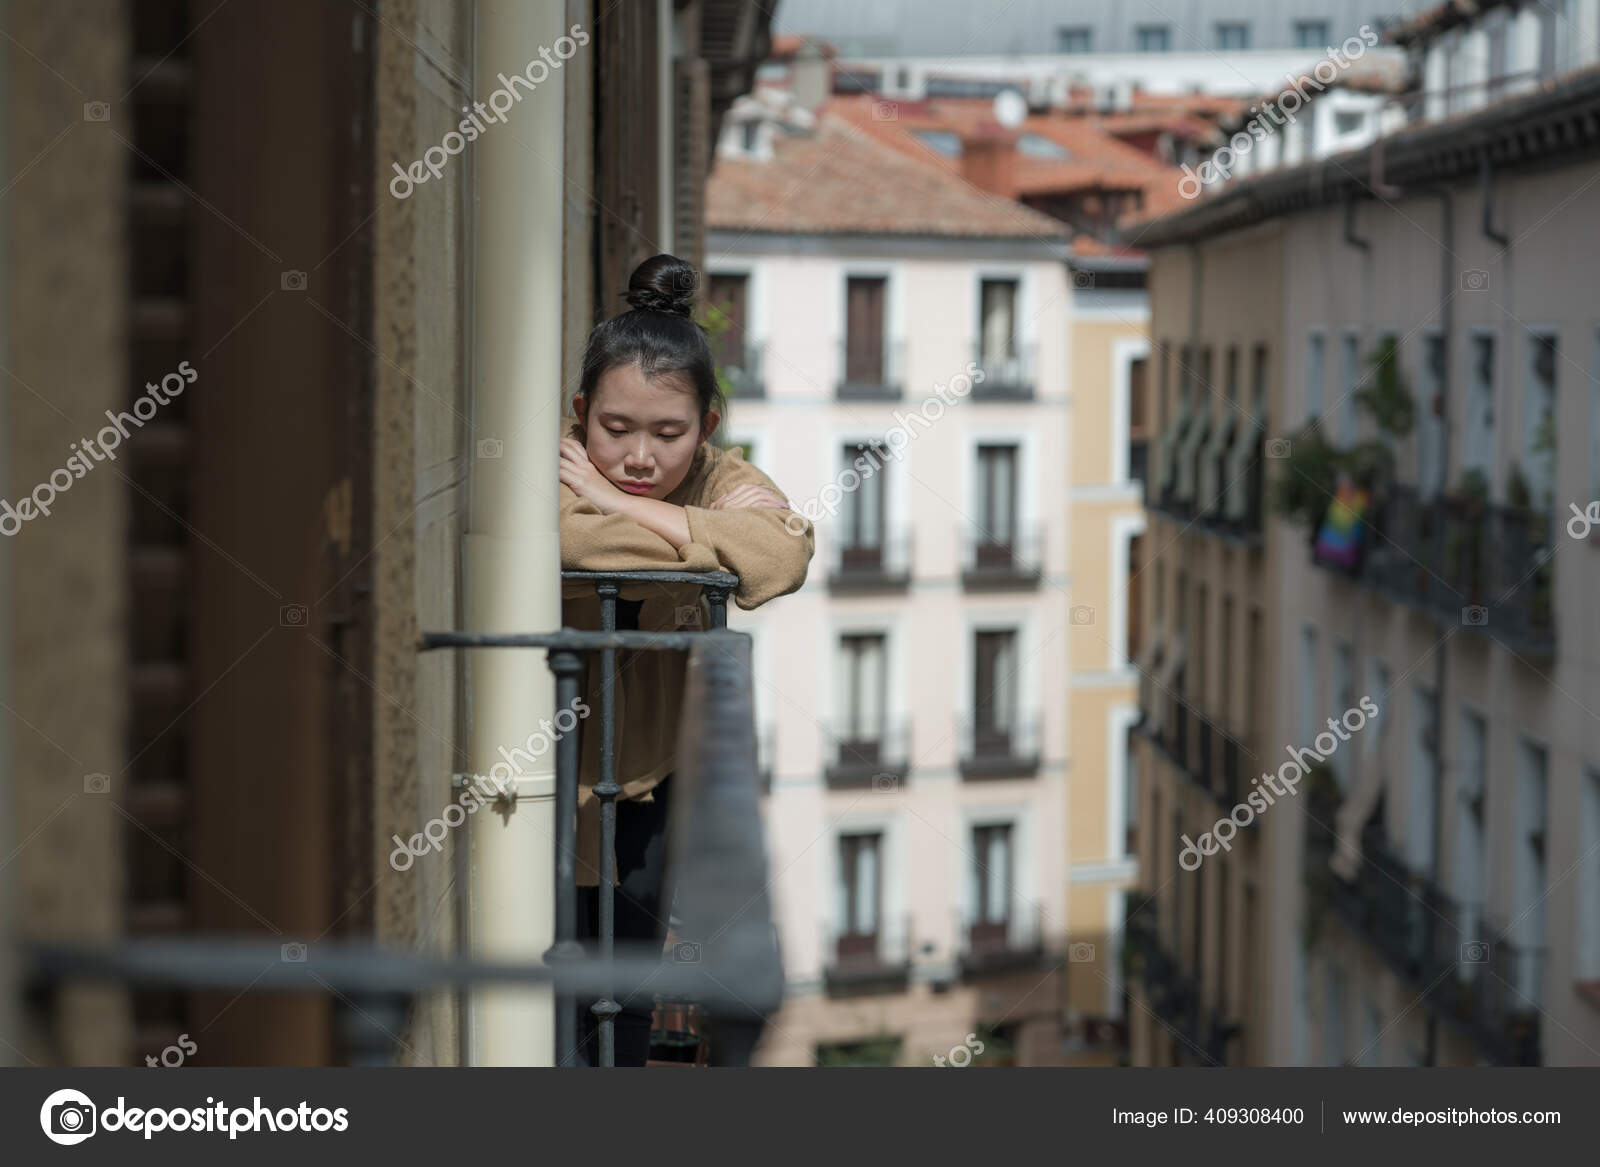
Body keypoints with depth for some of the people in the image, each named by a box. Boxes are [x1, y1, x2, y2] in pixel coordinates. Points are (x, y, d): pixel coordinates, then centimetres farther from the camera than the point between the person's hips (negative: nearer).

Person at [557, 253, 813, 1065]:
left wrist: (617, 502, -34)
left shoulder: (720, 480, -14)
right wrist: (707, 546, -35)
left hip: (648, 767, 3)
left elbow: (781, 553, -37)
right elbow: (565, 543, -44)